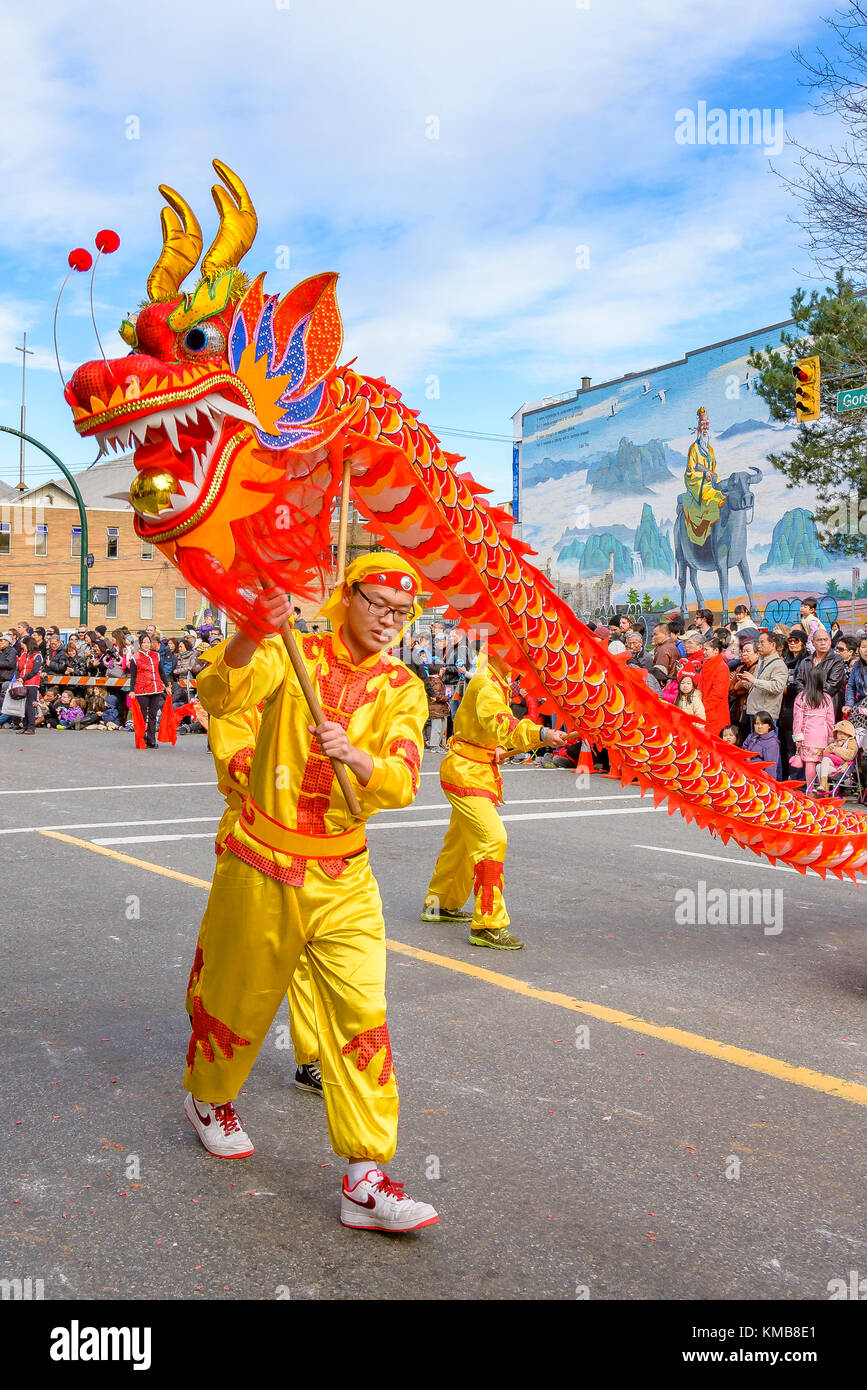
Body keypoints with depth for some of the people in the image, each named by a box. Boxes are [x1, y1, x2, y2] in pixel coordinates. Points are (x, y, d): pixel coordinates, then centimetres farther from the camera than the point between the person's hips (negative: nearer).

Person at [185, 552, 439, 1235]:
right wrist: (252, 635, -41)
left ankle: (366, 1180, 2)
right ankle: (210, 1096, 46)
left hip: (342, 879, 2)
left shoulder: (403, 689, 1)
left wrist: (355, 755, -33)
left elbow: (401, 785, -13)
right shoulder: (293, 655, -5)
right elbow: (221, 697, -23)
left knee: (362, 1015, -6)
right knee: (238, 998, 15)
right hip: (260, 868, -1)